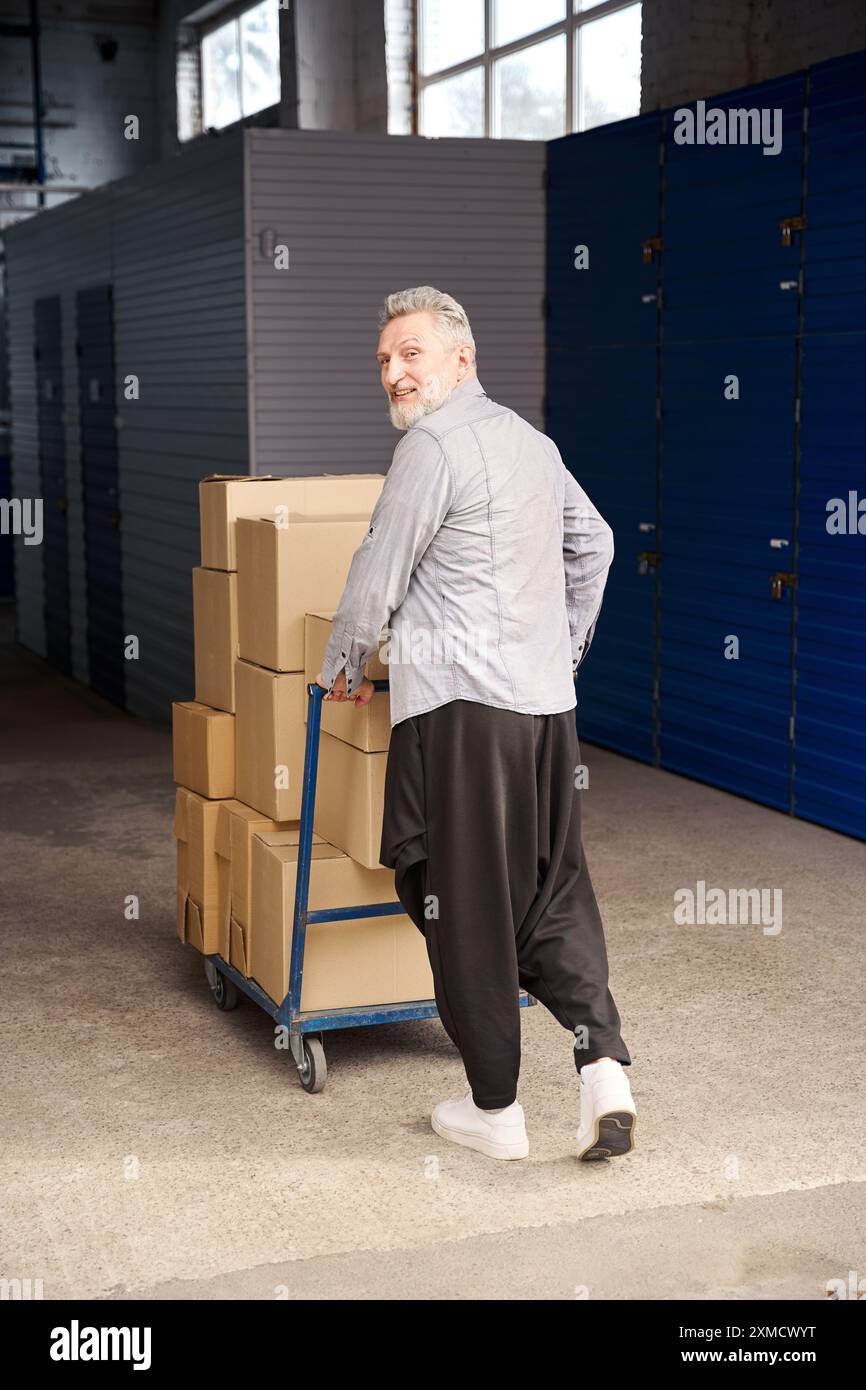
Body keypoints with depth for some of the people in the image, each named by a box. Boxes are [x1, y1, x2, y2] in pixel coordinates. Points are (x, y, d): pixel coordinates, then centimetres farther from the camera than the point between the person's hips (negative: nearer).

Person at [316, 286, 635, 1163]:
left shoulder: (433, 446, -9)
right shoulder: (531, 440, 17)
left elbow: (375, 582, -7)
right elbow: (593, 544, 31)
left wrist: (342, 670, 10)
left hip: (461, 704, -8)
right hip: (547, 699, 8)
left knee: (464, 905, 2)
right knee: (554, 892, 14)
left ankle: (495, 1111, 10)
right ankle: (602, 1065, 0)